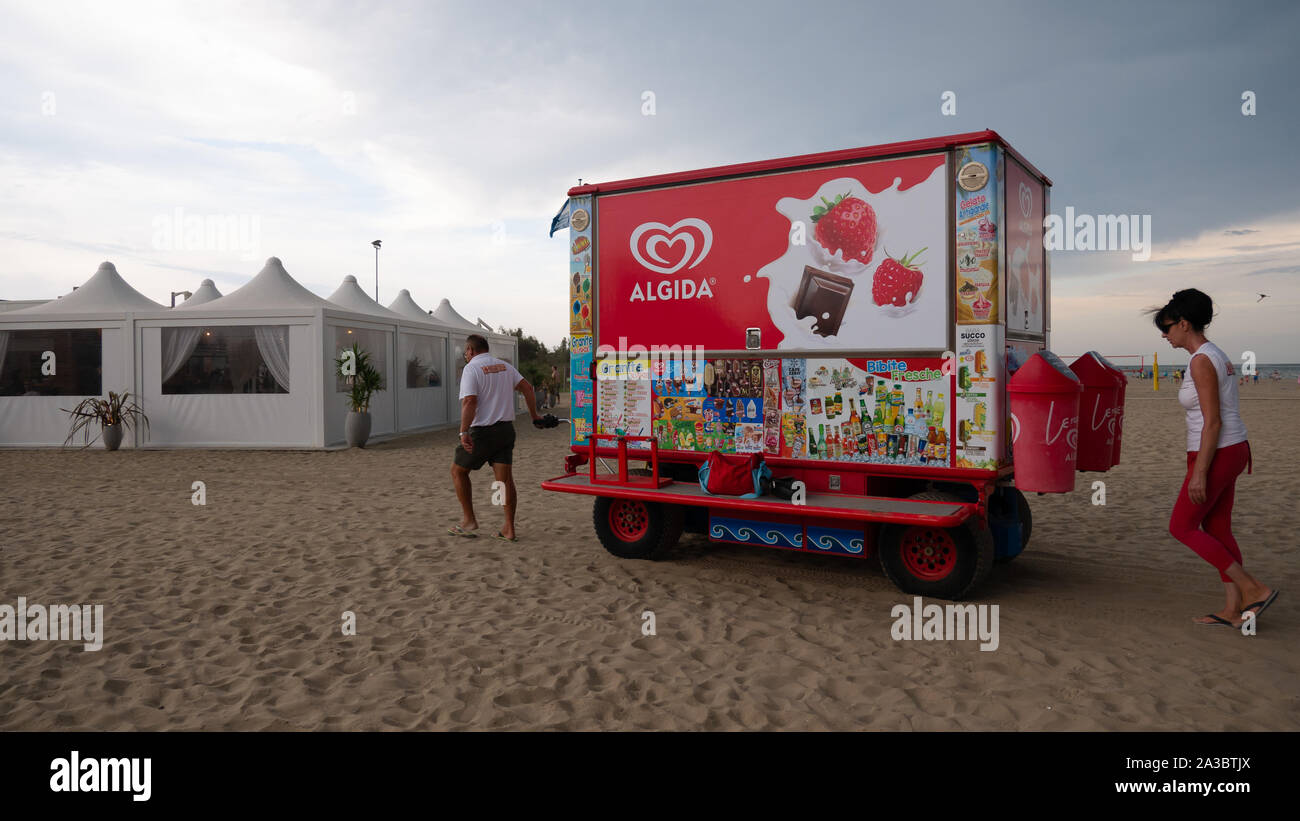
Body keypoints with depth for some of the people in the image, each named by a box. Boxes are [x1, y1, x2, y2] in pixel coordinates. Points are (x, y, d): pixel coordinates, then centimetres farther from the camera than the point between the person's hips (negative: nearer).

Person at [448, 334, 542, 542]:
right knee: (504, 477, 5)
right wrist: (535, 416, 16)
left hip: (482, 432, -6)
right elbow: (527, 388, 8)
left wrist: (464, 432, -23)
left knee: (458, 470, 12)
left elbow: (469, 402, -20)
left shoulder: (471, 368, -9)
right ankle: (509, 529, 4)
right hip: (506, 429, 6)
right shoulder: (505, 366, 11)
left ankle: (469, 520, 12)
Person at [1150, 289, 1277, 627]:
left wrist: (1199, 473, -20)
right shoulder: (1217, 355, 11)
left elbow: (1212, 422, -21)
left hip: (1215, 455, -10)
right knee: (1216, 528, 13)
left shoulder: (1201, 361, -18)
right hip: (1232, 449, 10)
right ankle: (1234, 607, 16)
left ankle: (1253, 588, 1)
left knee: (1182, 527, 2)